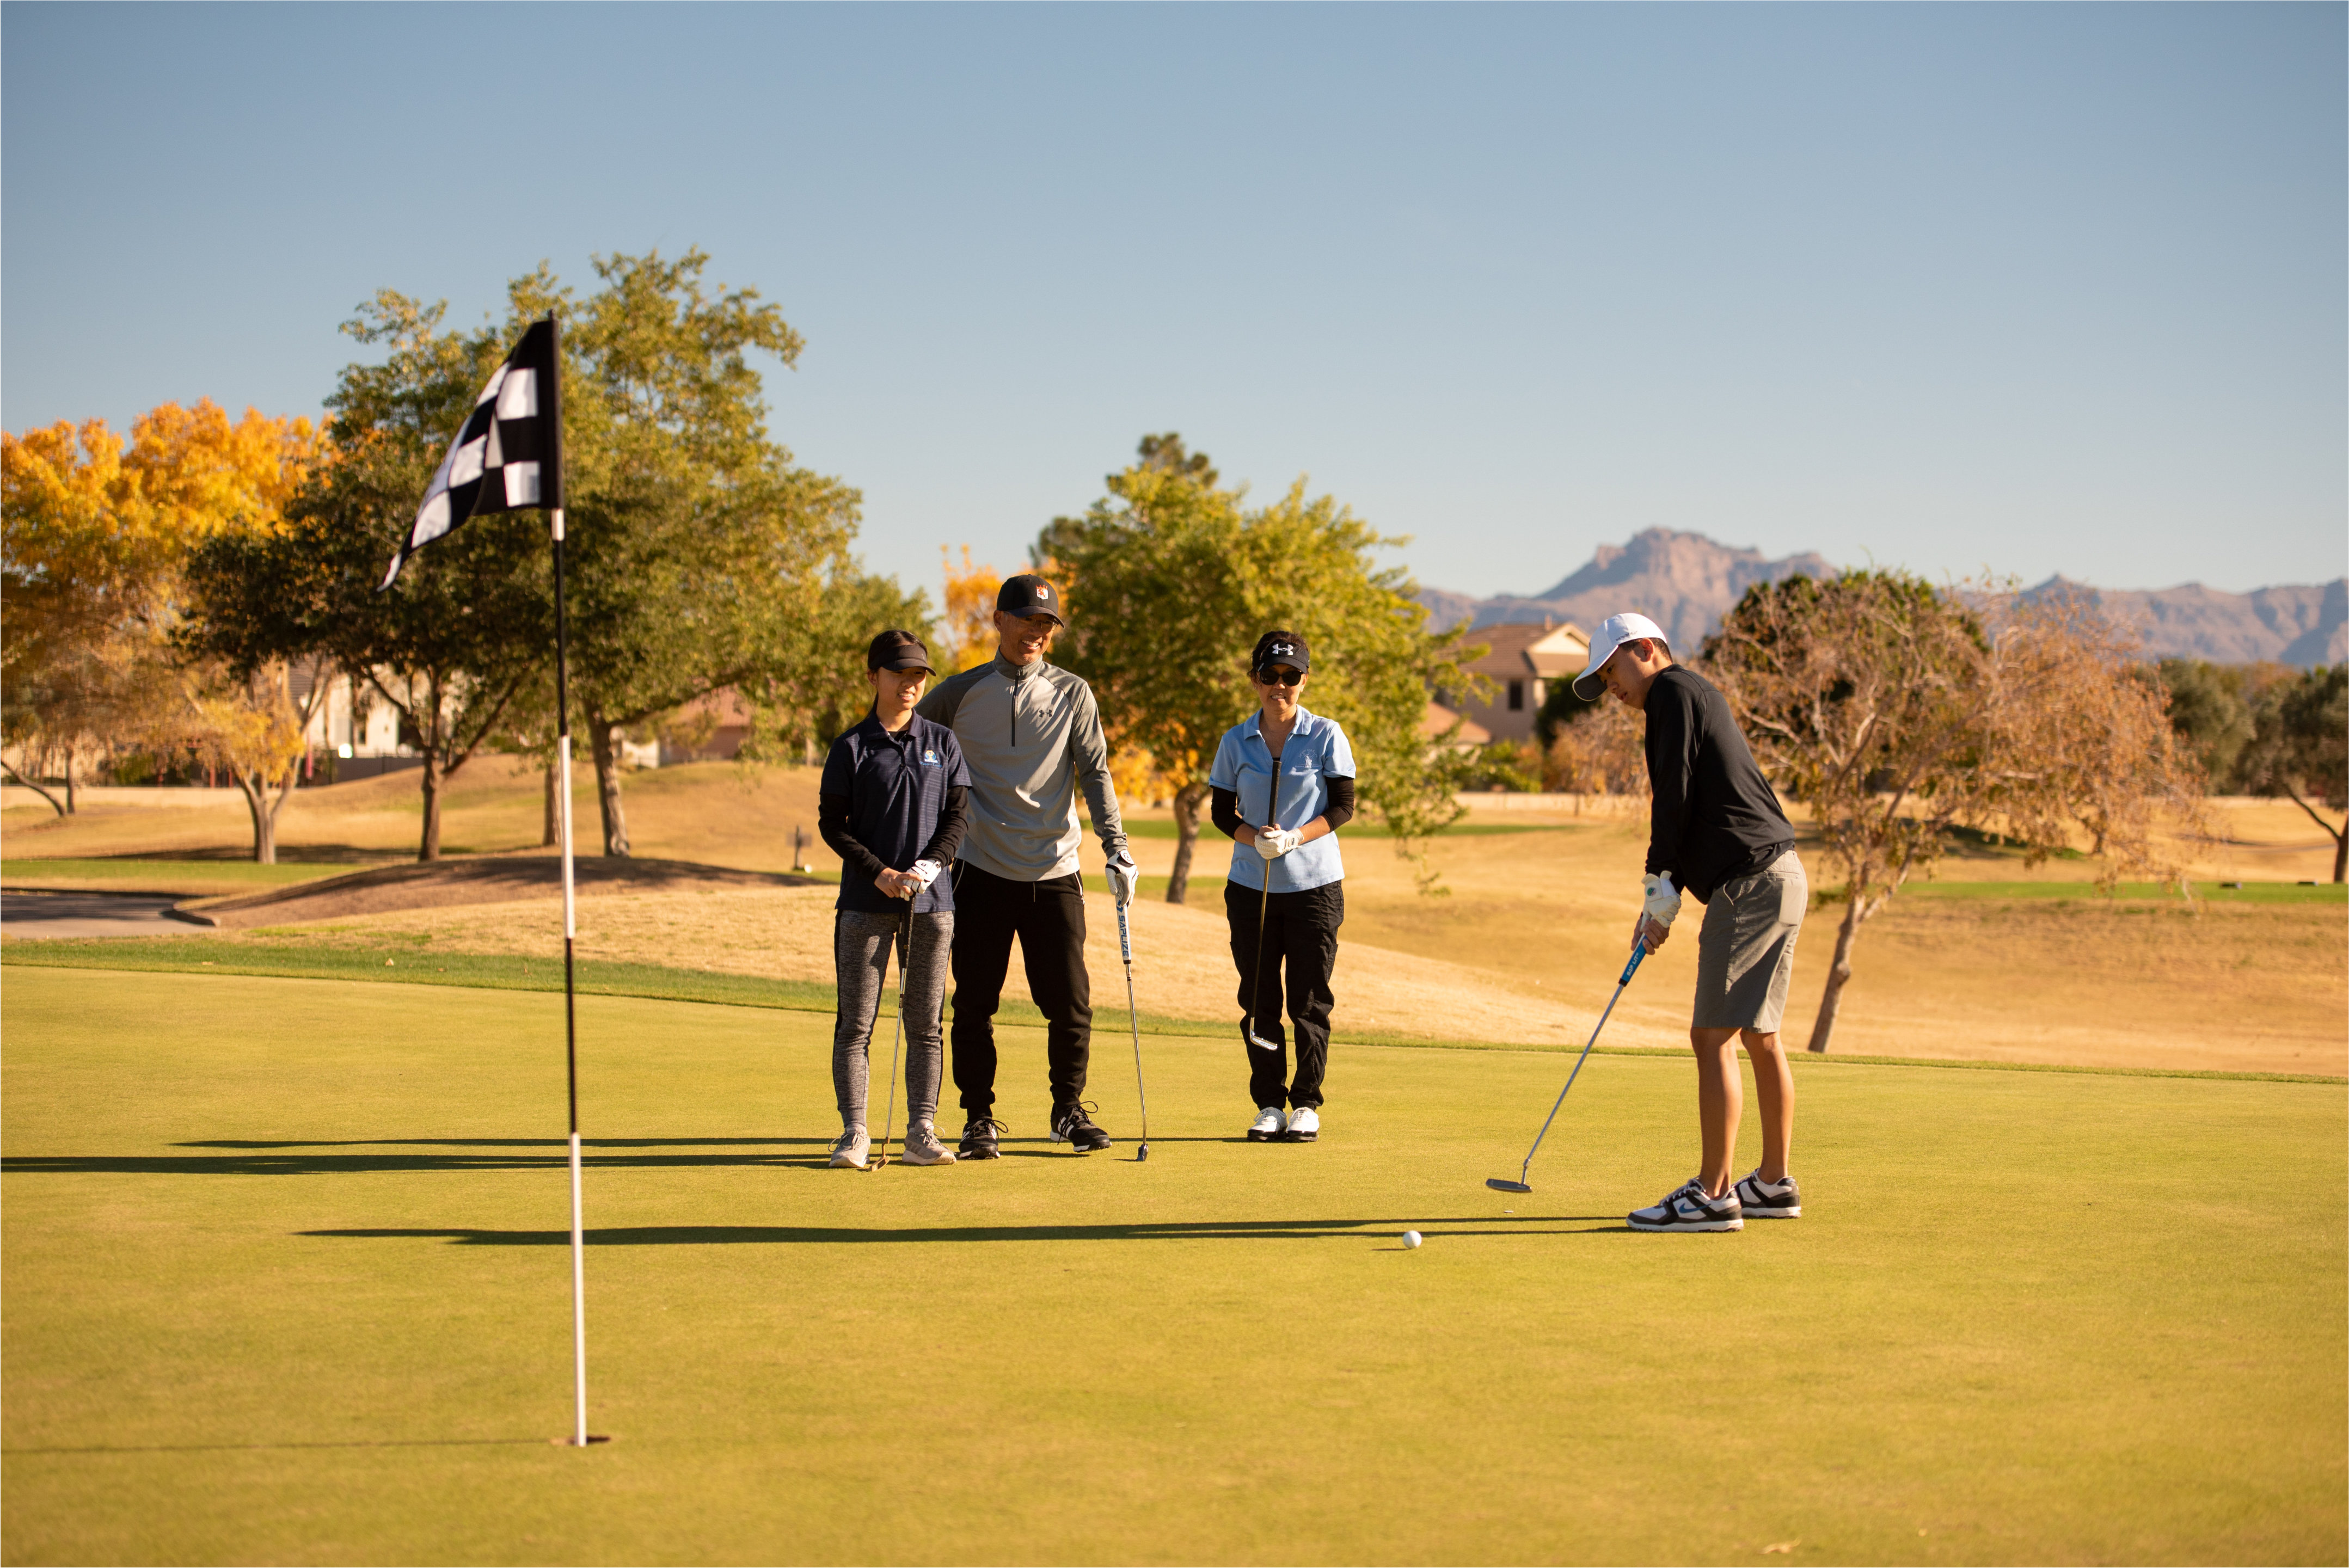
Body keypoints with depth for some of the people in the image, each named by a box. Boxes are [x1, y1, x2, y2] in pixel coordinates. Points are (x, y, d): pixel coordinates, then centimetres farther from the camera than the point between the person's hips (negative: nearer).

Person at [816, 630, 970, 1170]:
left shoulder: (942, 743, 8)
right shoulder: (851, 748, 1)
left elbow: (959, 813, 6)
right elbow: (830, 823, -1)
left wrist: (929, 866, -10)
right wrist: (880, 872, -12)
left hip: (931, 902, 2)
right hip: (865, 903, -2)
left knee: (925, 1023, 4)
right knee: (855, 1023, -2)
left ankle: (922, 1132, 8)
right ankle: (854, 1133, 3)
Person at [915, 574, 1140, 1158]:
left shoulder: (1072, 694, 6)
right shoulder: (959, 694, 5)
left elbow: (1094, 773, 0)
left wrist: (1116, 847, -13)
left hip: (1054, 874, 0)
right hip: (980, 871, 0)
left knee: (1071, 1001, 0)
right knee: (975, 1004, 1)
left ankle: (1069, 1111, 15)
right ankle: (980, 1118, 12)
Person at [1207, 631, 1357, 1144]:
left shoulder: (1326, 737, -2)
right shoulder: (1236, 742, 4)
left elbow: (1344, 807, -2)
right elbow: (1221, 811, 7)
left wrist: (1295, 838, -17)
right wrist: (1255, 839, -13)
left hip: (1315, 883, -2)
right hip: (1251, 885, 2)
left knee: (1309, 999, 0)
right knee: (1259, 999, 3)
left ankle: (1306, 1104, 10)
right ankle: (1269, 1104, 13)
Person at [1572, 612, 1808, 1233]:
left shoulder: (1673, 691, -5)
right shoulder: (1697, 695, 24)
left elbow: (1677, 794, -14)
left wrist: (1662, 886, -7)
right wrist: (1662, 903, 15)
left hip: (1751, 883, -10)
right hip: (1779, 877, 10)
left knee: (1713, 1035, -9)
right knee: (1759, 1036, 15)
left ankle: (1713, 1194, -9)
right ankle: (1774, 1183, 21)